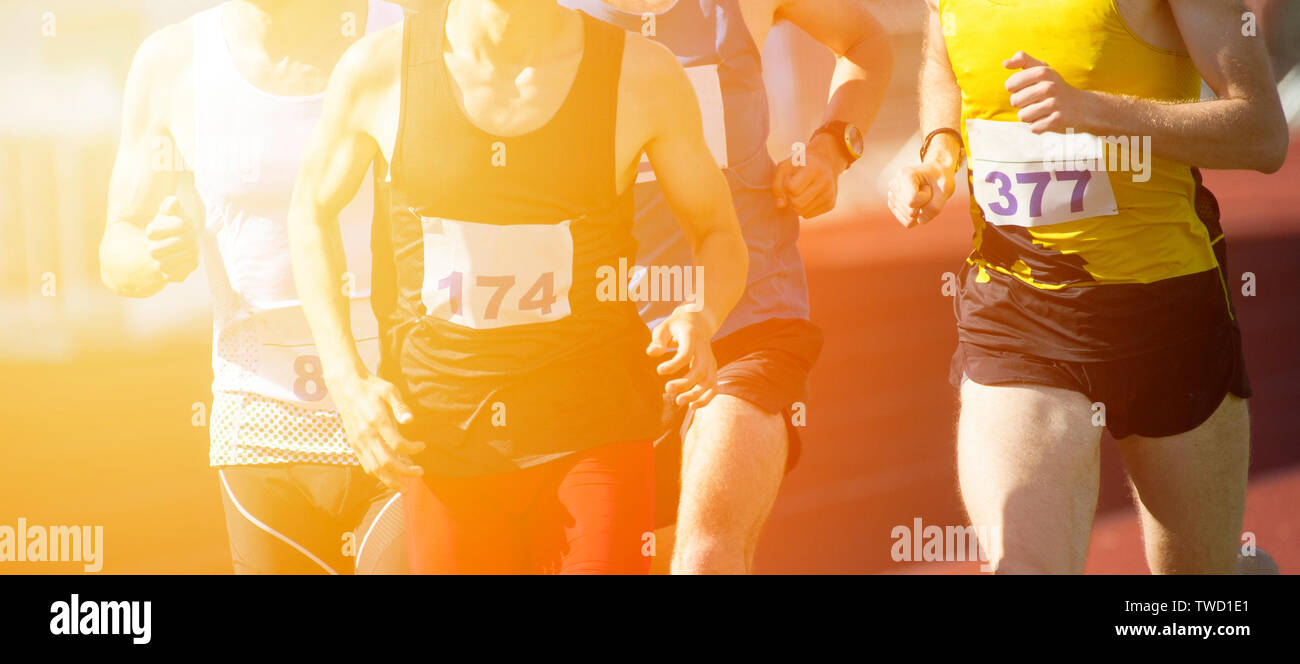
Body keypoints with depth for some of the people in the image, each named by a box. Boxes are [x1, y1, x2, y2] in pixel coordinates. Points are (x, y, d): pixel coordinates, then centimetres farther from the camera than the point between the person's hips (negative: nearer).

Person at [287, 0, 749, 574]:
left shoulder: (642, 73, -5)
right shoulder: (378, 69, -4)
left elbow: (718, 231, 8)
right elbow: (312, 210, 13)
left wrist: (701, 318, -15)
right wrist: (347, 381, 3)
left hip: (594, 436, -1)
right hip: (439, 438, 1)